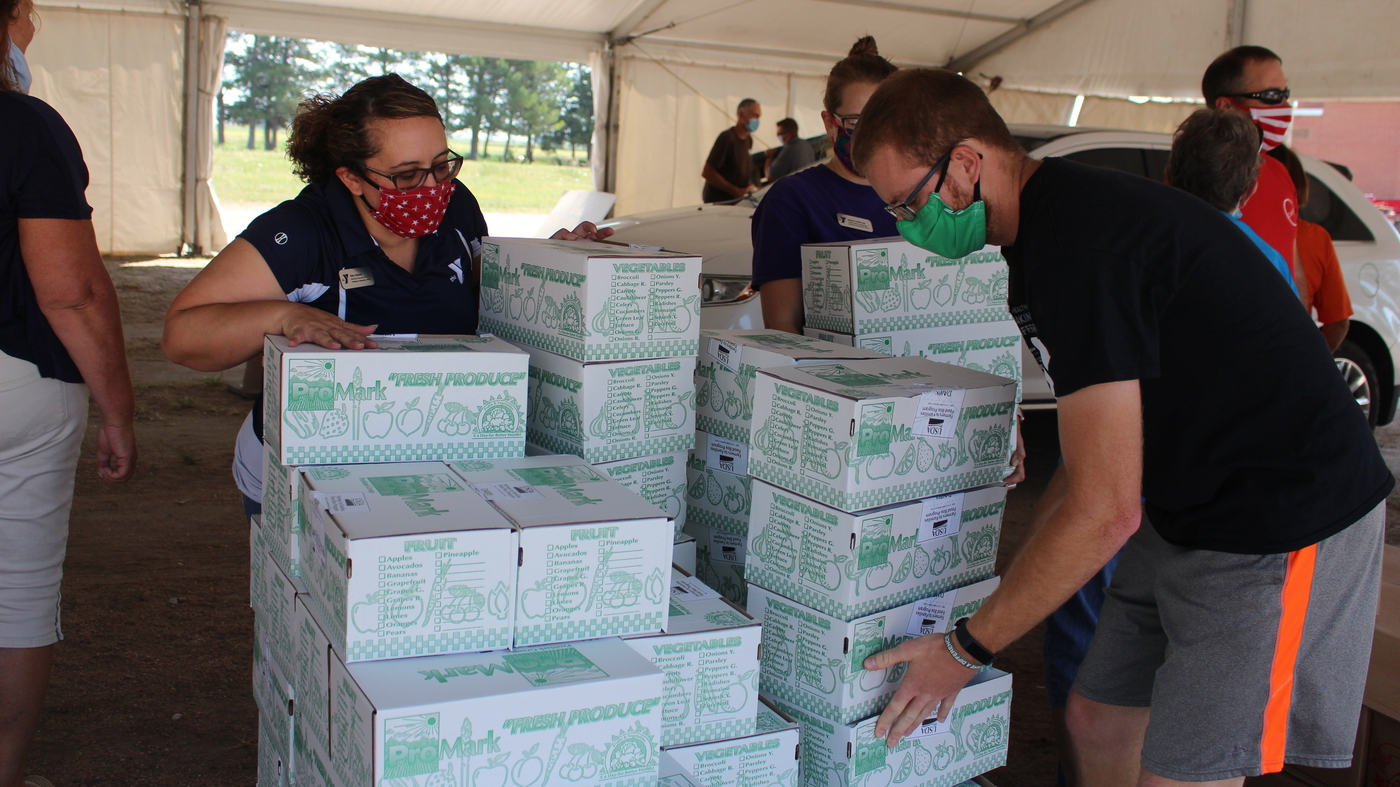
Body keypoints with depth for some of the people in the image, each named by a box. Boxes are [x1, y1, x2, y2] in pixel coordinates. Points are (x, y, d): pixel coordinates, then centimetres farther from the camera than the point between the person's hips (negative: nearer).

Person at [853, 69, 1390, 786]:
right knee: (1097, 718, 15)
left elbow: (1106, 510, -27)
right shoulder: (1044, 226, 6)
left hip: (1281, 522, -10)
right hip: (1187, 510, 10)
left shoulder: (1080, 242, -27)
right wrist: (1050, 510, 17)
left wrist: (967, 648, -17)